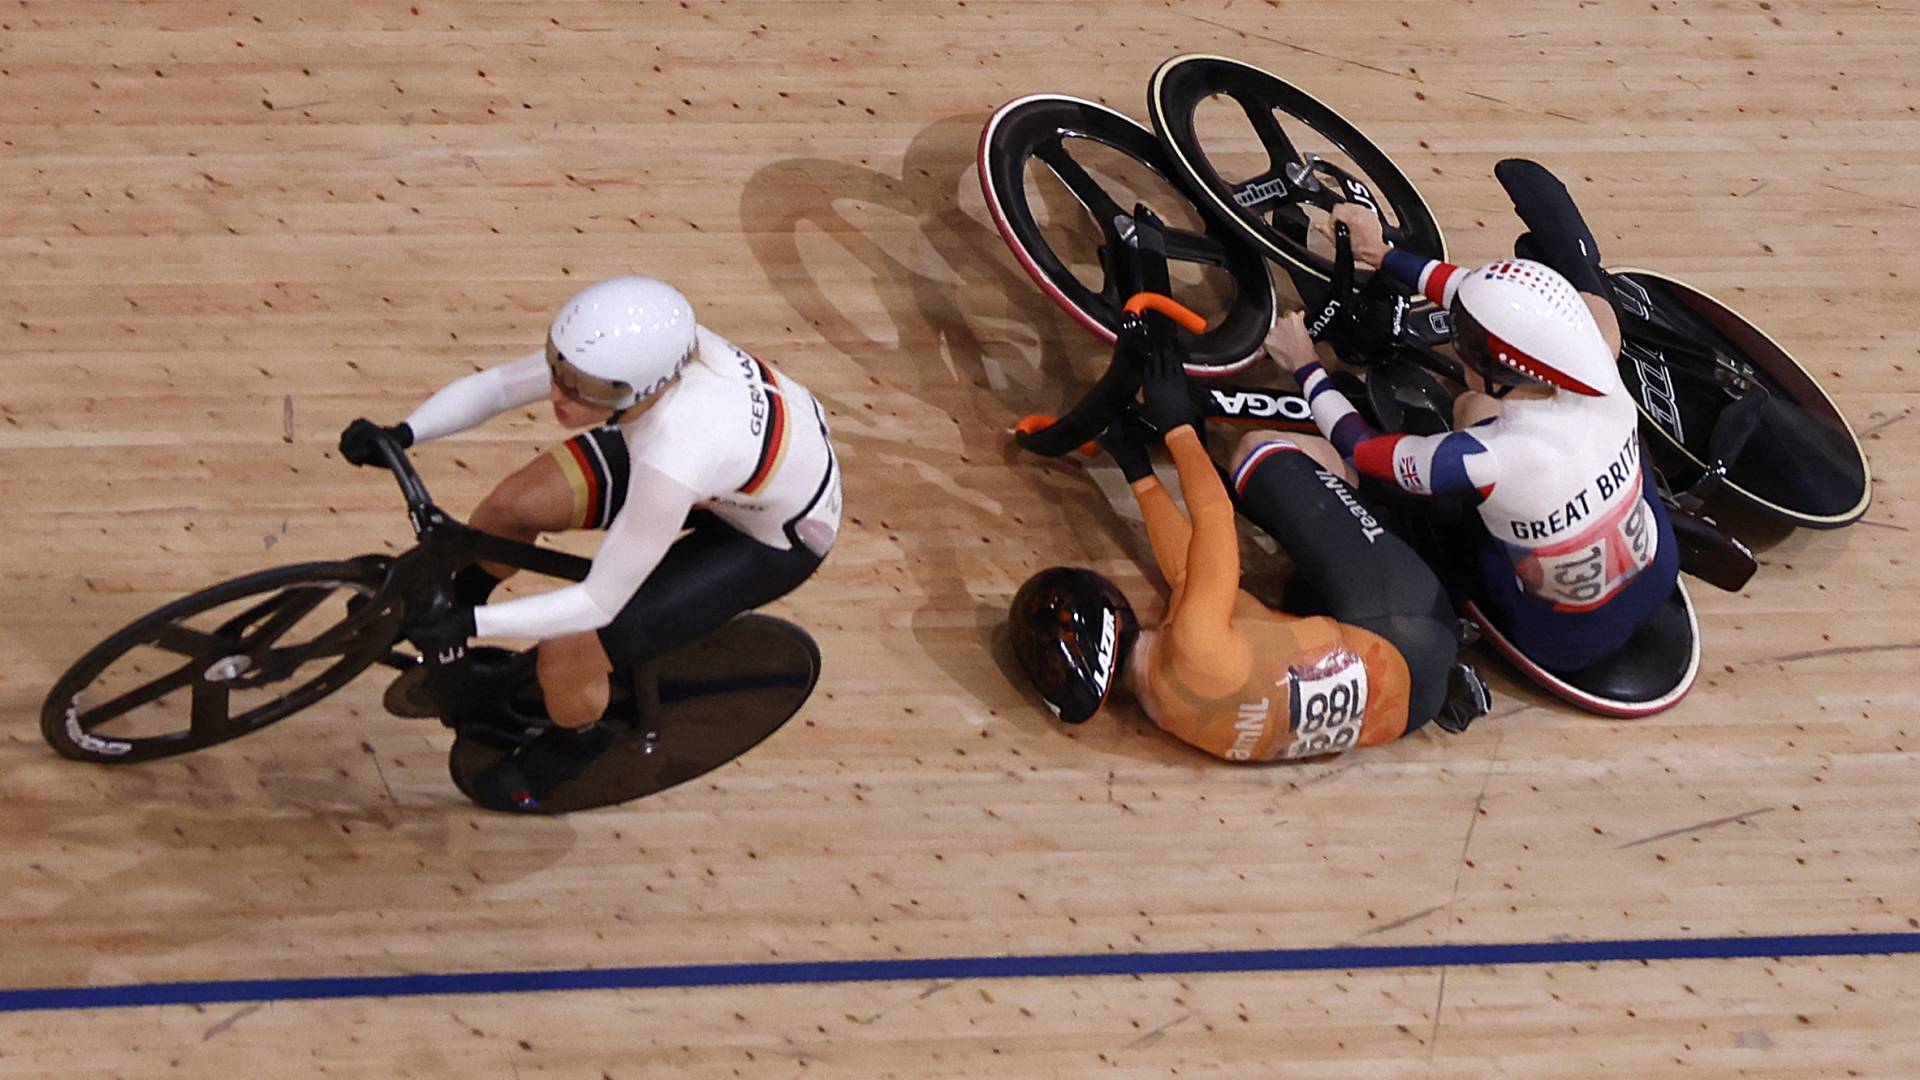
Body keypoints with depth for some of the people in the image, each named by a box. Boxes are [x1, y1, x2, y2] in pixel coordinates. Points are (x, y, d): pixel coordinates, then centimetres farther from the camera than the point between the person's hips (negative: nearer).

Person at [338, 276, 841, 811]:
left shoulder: (674, 460, -44)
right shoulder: (620, 349, -26)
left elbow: (598, 603, -33)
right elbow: (490, 387, -13)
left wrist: (471, 622, -33)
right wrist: (399, 434, -27)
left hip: (774, 537, -7)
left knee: (566, 657, -14)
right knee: (512, 506, -6)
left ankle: (571, 746, 24)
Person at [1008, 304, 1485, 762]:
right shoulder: (1193, 653, -30)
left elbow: (1185, 571, 11)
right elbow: (1214, 513, -16)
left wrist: (1137, 471, 17)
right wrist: (1178, 425, 0)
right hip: (1404, 637, -7)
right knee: (1262, 452, -2)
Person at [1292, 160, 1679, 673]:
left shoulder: (1481, 461, -38)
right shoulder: (1605, 386, -25)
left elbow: (1358, 447, -16)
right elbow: (1479, 292, -7)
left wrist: (1306, 369, 2)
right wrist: (1385, 255, 7)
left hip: (1561, 644, -3)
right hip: (1658, 579, 3)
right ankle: (1571, 259, 31)